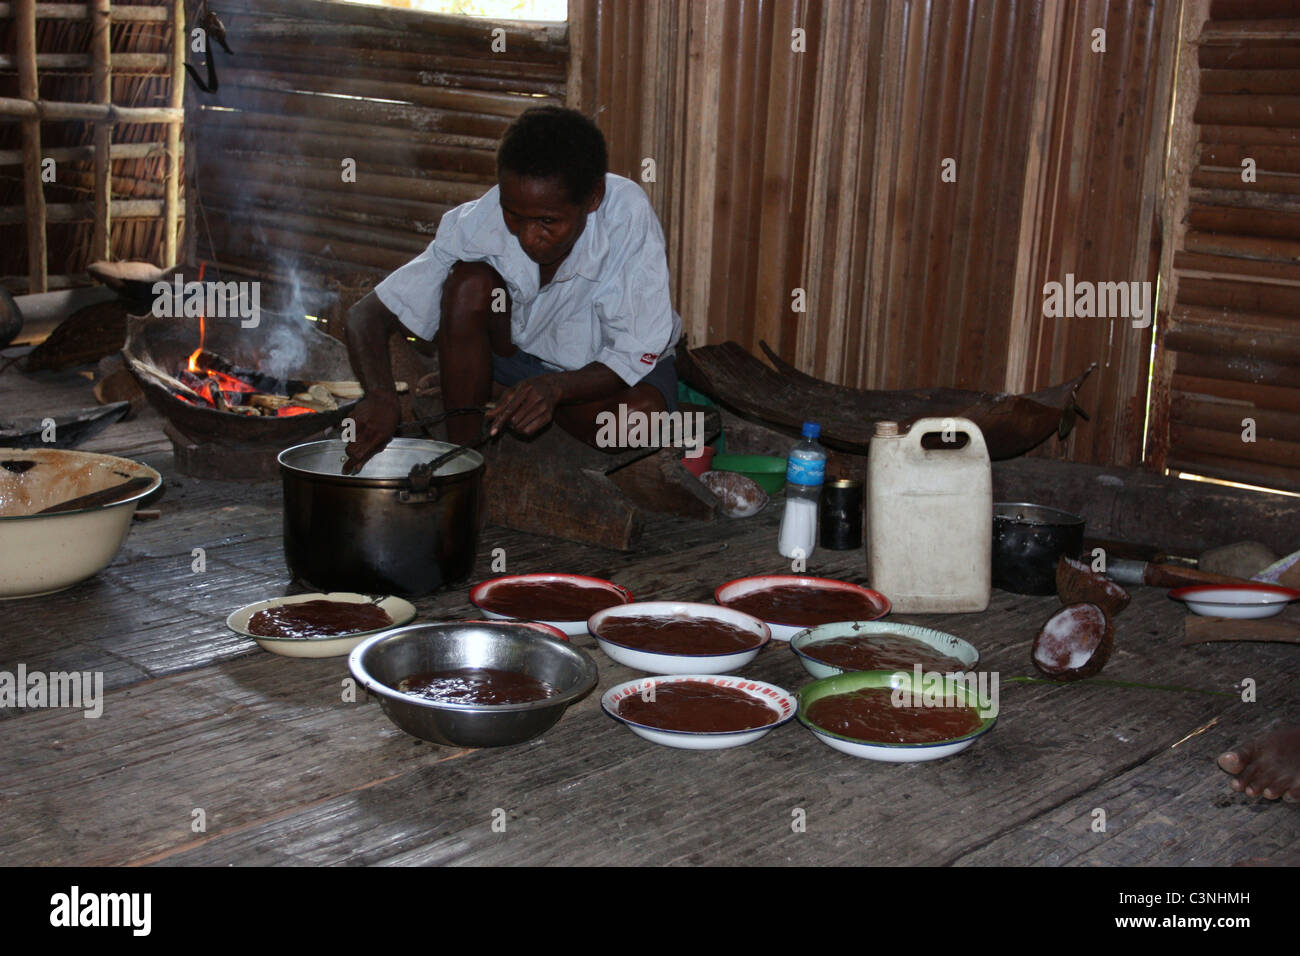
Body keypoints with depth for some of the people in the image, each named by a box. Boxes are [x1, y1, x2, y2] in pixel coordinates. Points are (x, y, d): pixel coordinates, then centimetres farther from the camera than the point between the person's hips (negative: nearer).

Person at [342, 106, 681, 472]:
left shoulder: (629, 215, -32)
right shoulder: (478, 223, -26)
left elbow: (633, 357, -28)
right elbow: (366, 315, -22)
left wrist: (554, 387, -46)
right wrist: (380, 394, -43)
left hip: (604, 368, -1)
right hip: (516, 353, 2)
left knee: (643, 413, -35)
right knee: (470, 283, -28)